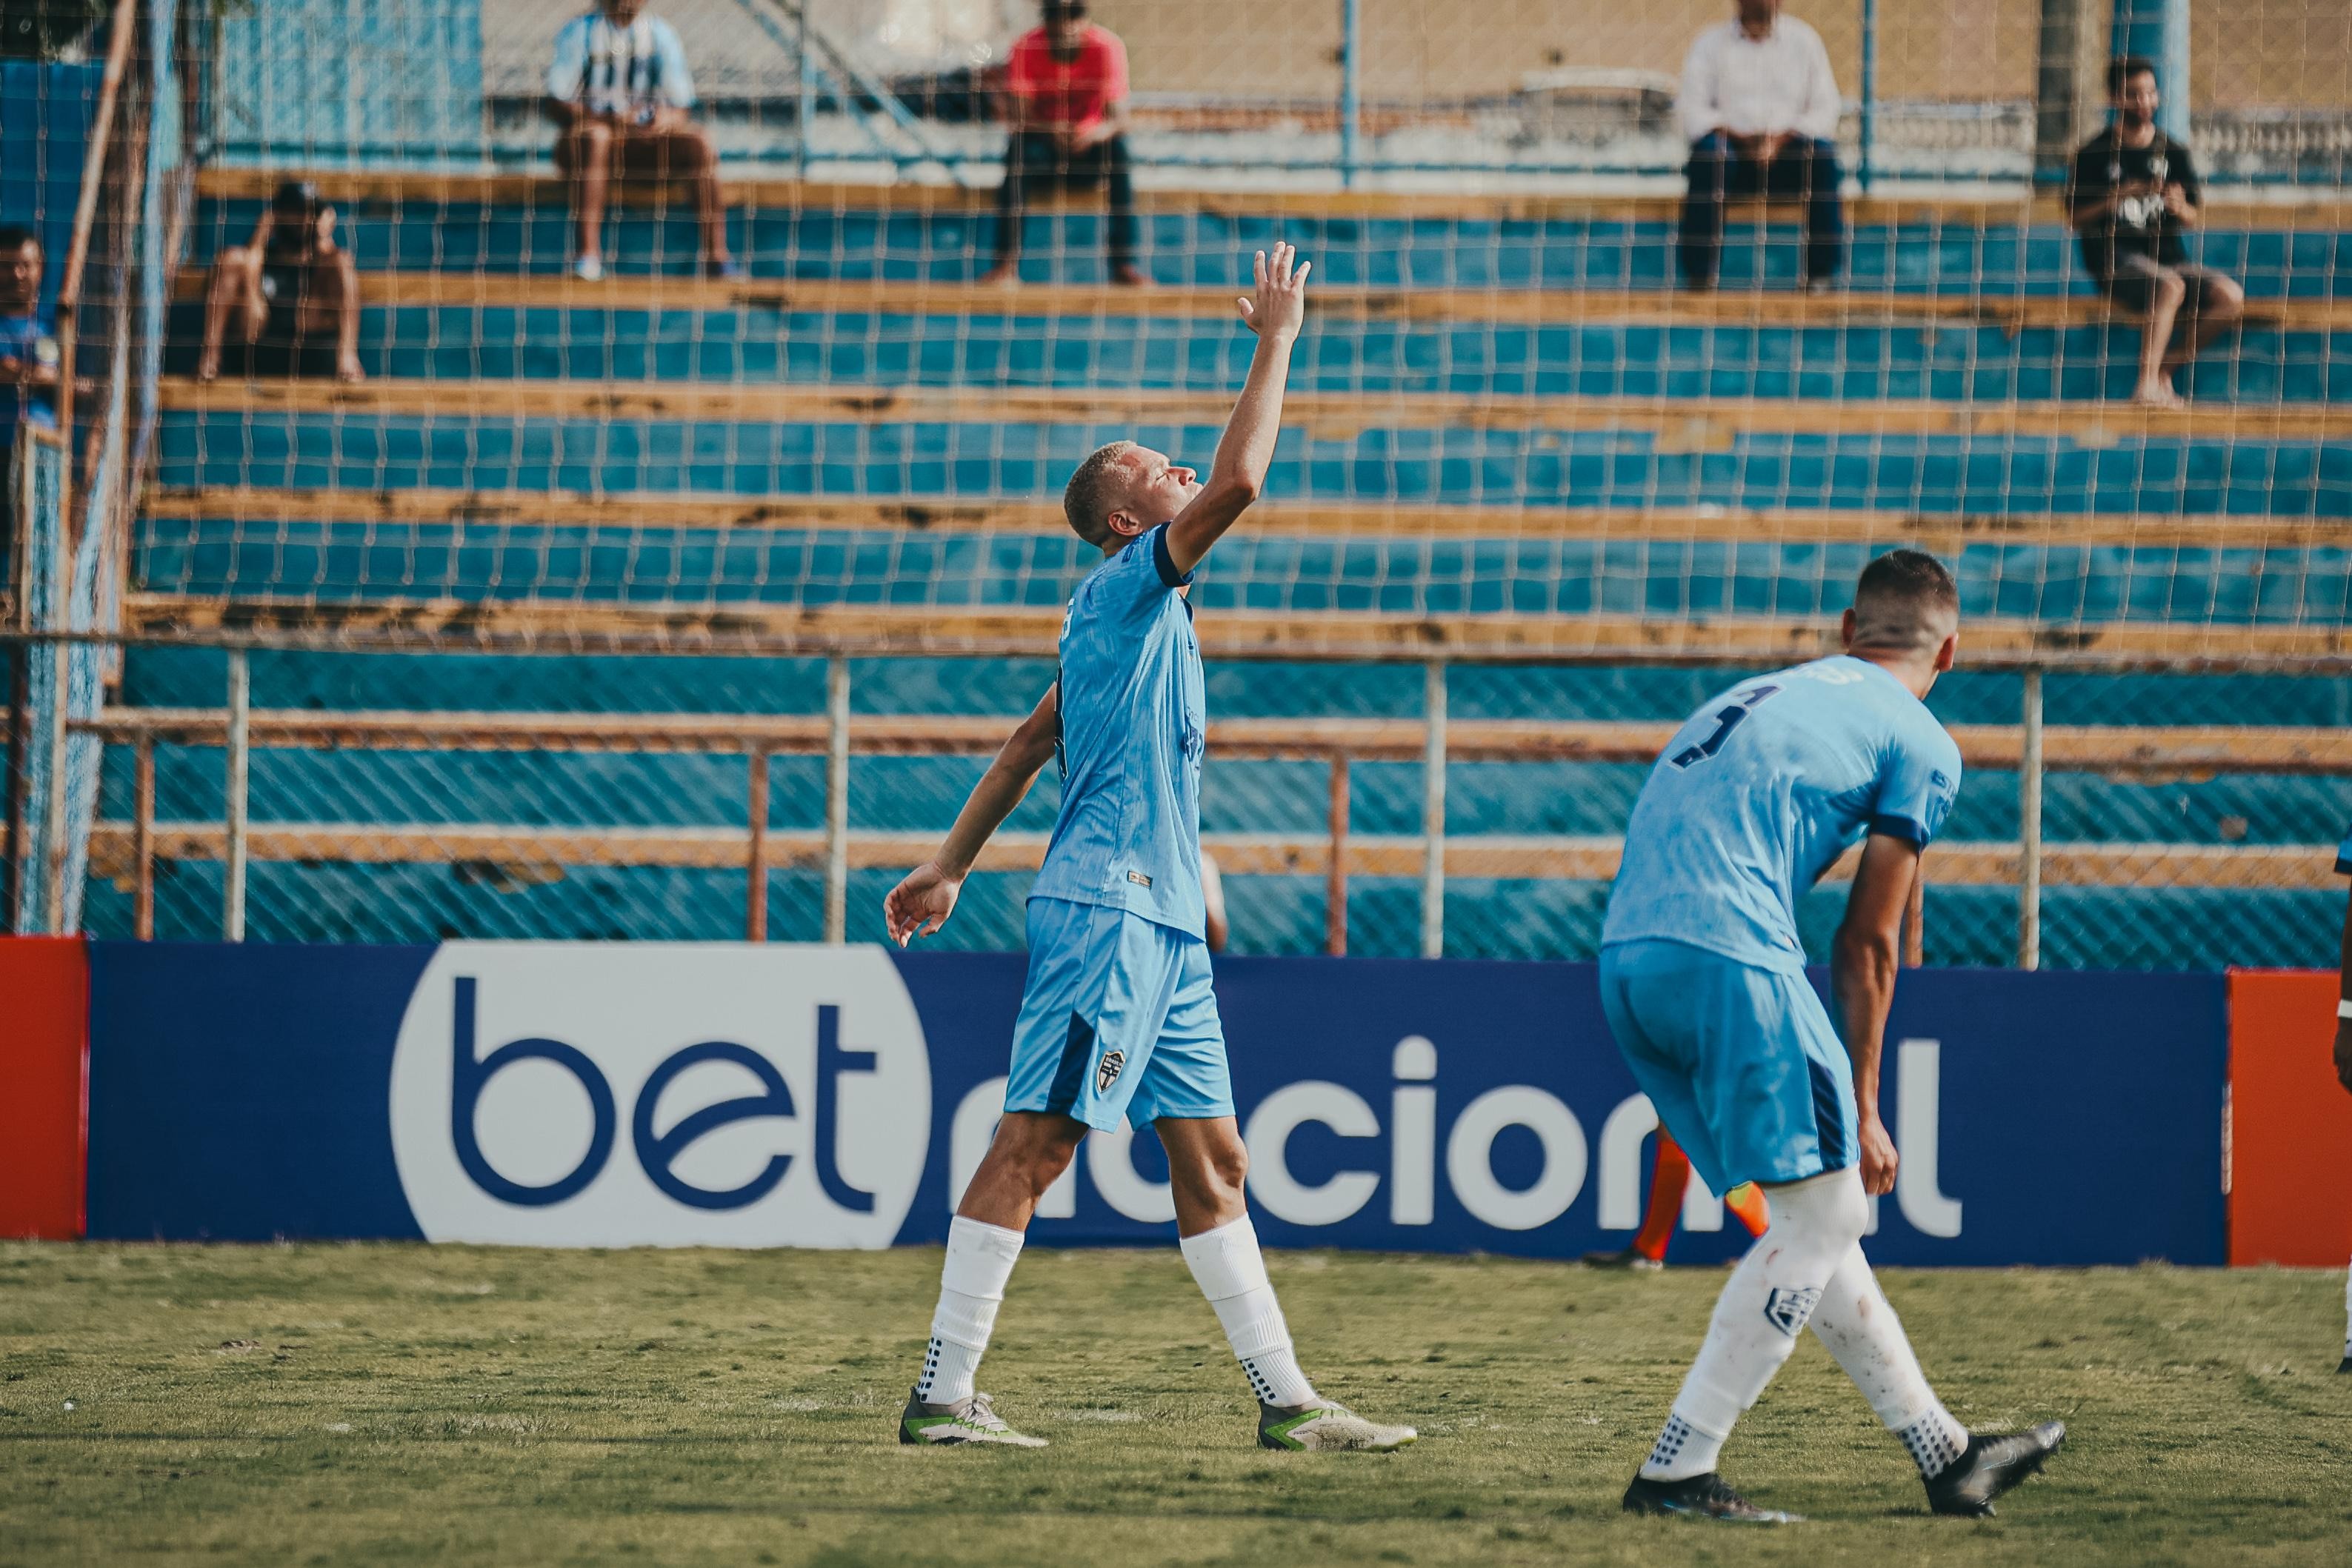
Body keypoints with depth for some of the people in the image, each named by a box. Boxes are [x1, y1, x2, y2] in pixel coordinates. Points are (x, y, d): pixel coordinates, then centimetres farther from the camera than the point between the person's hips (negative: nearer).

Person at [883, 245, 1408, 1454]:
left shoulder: (1135, 610, 20)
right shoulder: (1127, 586, -7)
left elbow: (1030, 741, 25)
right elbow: (1238, 483, -21)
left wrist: (951, 866, 27)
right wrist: (1276, 343, -11)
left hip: (1160, 923, 10)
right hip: (1107, 911, -10)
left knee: (1210, 1157, 8)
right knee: (1034, 1143, -10)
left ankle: (1285, 1399, 10)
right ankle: (942, 1395, -10)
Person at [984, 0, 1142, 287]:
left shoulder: (1108, 48, -13)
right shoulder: (1026, 50, -13)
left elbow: (1118, 119, -19)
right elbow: (1015, 119, -20)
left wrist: (1095, 133, -42)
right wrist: (1050, 131, -41)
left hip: (1087, 148, 0)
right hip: (1043, 145, 0)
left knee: (1119, 147, -32)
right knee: (1019, 146, -34)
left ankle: (1124, 263, -37)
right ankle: (1006, 264, -40)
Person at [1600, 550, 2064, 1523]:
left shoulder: (1754, 699, 29)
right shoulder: (1919, 744, 7)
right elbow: (1867, 945, 5)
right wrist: (1863, 1108, 12)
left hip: (1622, 965, 8)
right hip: (1729, 958, -8)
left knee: (1815, 1213, 16)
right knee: (1824, 1213, 0)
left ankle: (1944, 1455, 23)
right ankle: (1675, 1471, -5)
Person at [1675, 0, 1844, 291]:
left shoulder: (1804, 40, 11)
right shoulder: (1711, 43, 9)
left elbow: (1825, 109, 4)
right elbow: (1690, 109, 0)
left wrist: (1782, 139, -15)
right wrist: (1739, 137, -17)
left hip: (1788, 149, 1)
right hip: (1733, 146, -1)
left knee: (1822, 154, -31)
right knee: (1709, 152, -34)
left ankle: (1821, 274, -29)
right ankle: (1700, 275, -35)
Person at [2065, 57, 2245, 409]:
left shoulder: (2173, 154, 12)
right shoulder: (2095, 154, 2)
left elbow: (2192, 220, 9)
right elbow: (2075, 218, -1)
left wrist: (2180, 208, -15)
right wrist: (2116, 199, -17)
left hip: (2168, 257, 5)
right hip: (2115, 258, -5)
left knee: (2231, 297, -18)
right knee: (2170, 286, -36)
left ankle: (2164, 369, -6)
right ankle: (2147, 384, -38)